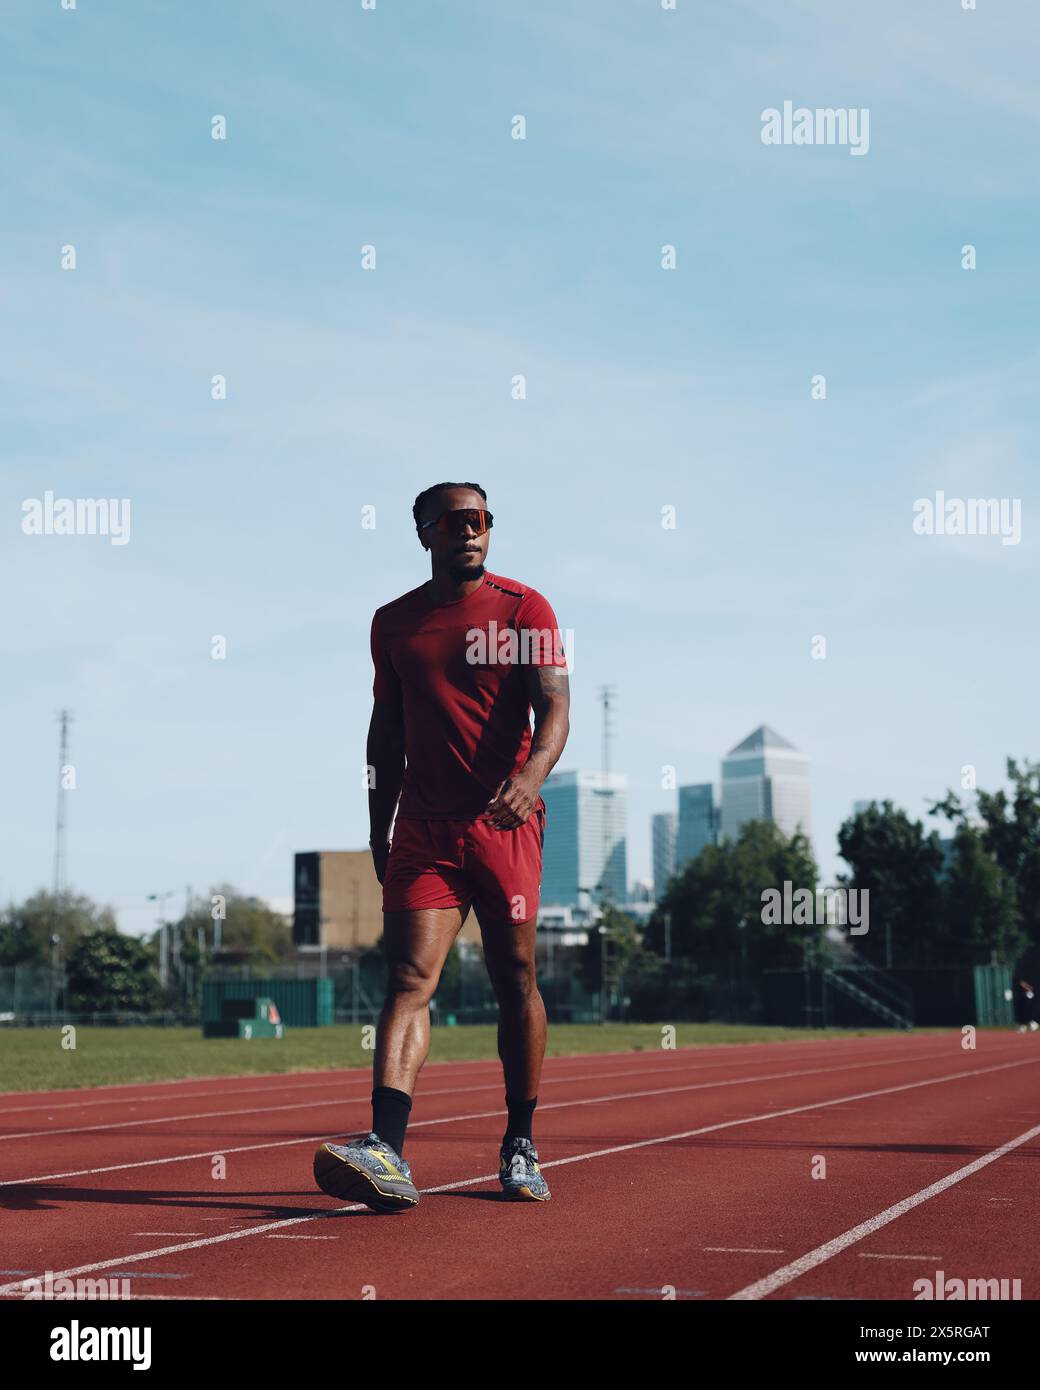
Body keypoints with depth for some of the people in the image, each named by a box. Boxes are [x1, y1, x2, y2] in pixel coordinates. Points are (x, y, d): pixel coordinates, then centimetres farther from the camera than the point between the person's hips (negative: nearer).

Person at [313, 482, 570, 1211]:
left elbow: (554, 708, -8)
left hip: (507, 823, -1)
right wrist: (379, 827, 16)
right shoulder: (393, 622, 12)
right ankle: (386, 1151, -23)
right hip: (424, 828, 2)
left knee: (515, 981, 6)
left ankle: (521, 1145, 20)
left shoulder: (524, 609, 2)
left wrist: (531, 774, -28)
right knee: (410, 979, -12)